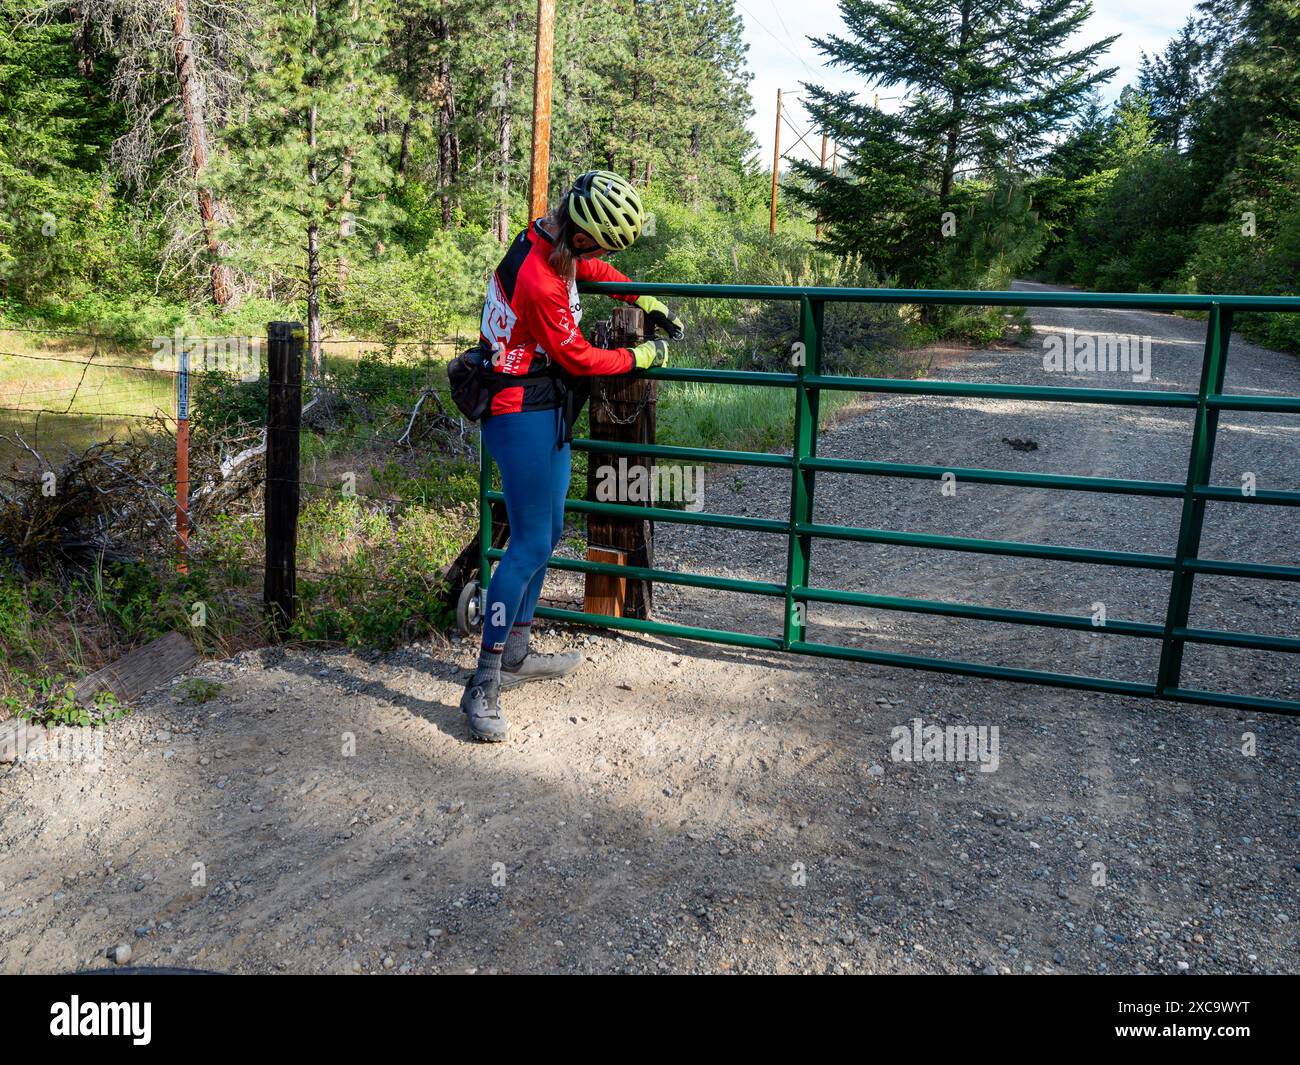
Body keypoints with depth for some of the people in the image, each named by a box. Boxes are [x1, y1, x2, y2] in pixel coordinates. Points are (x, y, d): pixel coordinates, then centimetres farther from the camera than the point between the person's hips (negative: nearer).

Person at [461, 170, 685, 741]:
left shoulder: (550, 238, 2)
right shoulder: (540, 282, -27)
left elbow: (596, 271, 25)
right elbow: (577, 358, -16)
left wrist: (648, 304, 18)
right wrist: (641, 357, -2)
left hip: (546, 410, 10)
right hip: (523, 413, -10)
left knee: (545, 533, 16)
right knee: (531, 545, -11)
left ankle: (517, 655, 28)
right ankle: (484, 684, -5)